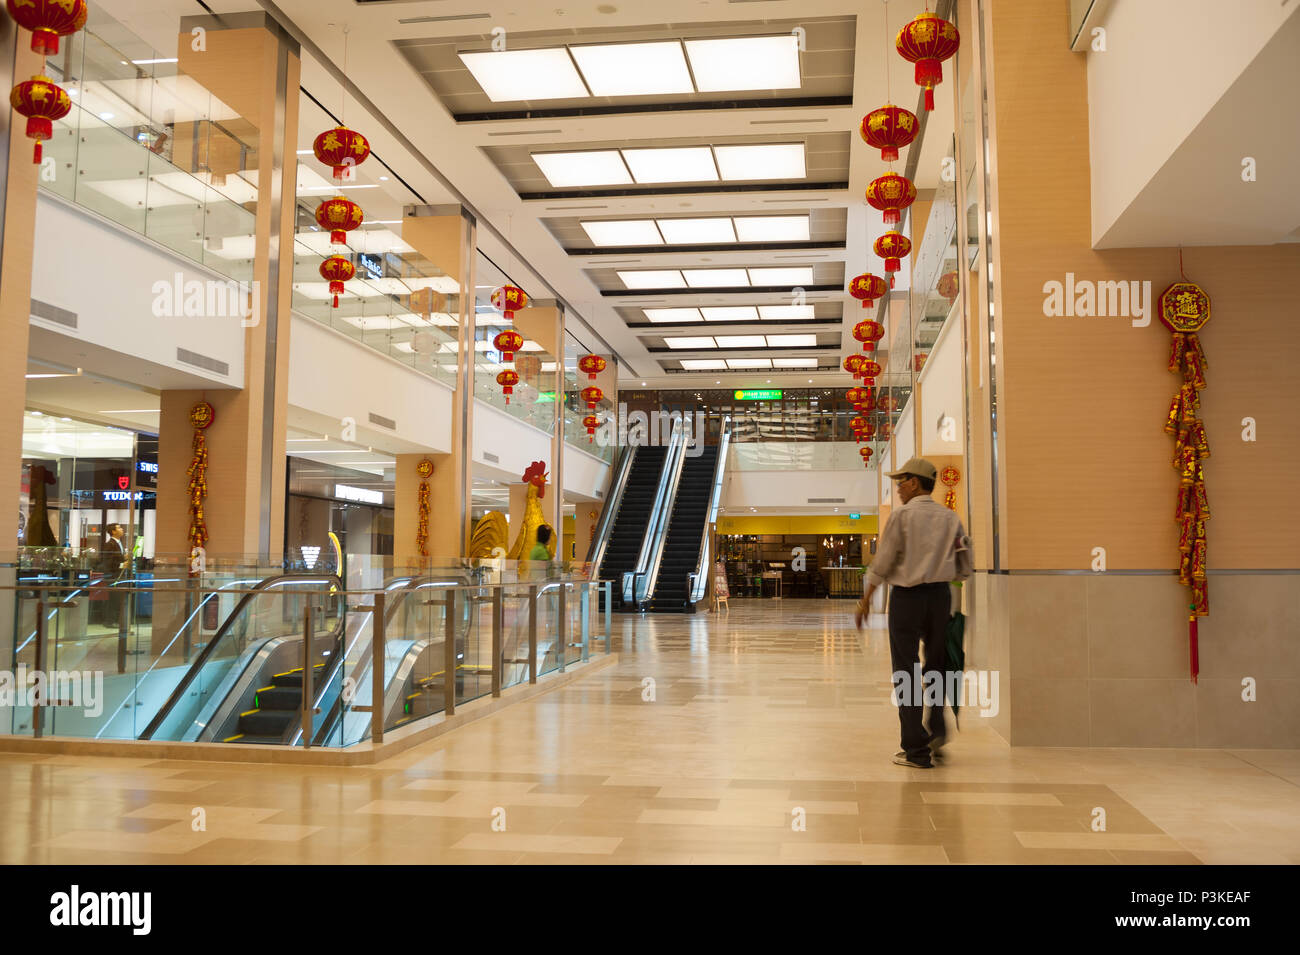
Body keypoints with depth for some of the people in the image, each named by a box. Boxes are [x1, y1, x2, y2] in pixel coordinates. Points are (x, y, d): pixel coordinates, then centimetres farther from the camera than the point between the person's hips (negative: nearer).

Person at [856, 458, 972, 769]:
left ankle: (917, 750, 6)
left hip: (907, 595, -4)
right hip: (941, 594, 4)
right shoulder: (950, 518, 6)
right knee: (936, 664, 21)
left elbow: (882, 563, -7)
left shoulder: (902, 515, -7)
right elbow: (963, 568, 6)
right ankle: (938, 729, 6)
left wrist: (865, 601, 0)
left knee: (906, 672, 3)